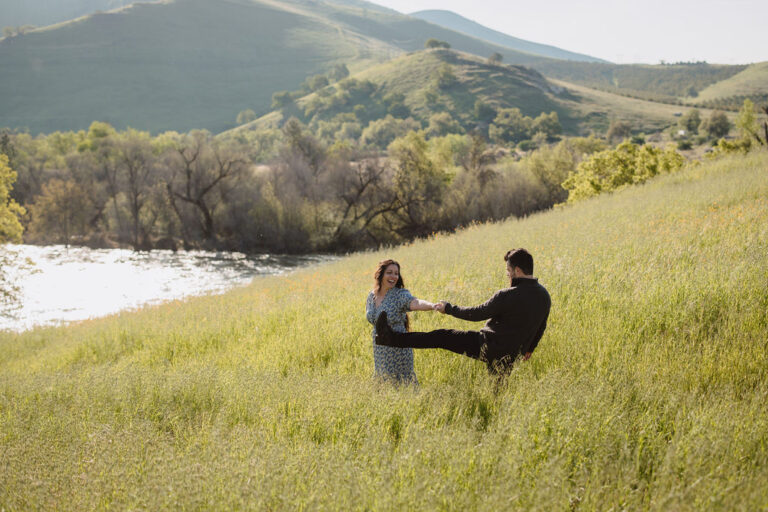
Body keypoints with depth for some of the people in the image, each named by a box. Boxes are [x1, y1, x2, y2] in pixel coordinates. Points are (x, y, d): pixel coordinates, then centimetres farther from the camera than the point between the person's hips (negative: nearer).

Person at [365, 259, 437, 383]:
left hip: (398, 351, -6)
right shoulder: (372, 296, 4)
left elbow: (416, 303, -36)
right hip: (379, 352, 6)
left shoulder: (400, 295, -15)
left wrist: (433, 306, -55)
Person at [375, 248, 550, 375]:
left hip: (488, 345, -7)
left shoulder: (508, 296, -21)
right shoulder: (544, 296, 1)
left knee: (442, 336, -3)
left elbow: (477, 314, -12)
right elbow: (541, 327, 16)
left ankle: (391, 338, -1)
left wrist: (449, 309, 2)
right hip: (510, 356, 7)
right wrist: (529, 349, 33)